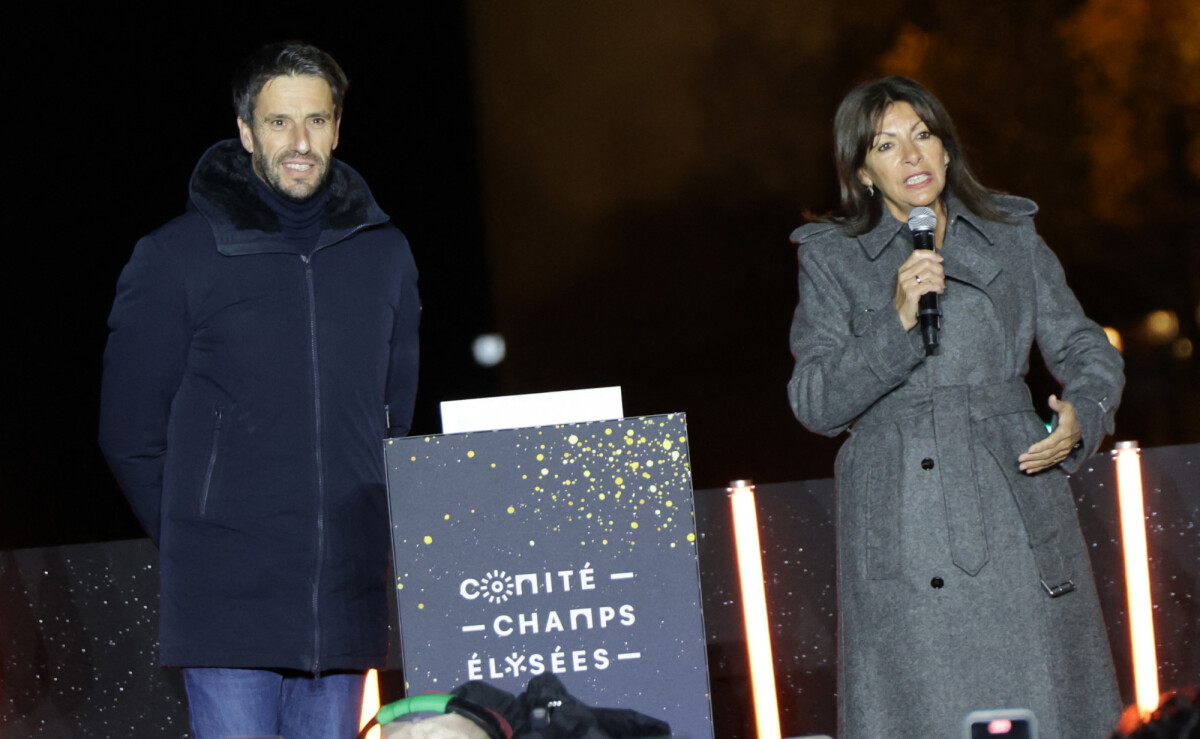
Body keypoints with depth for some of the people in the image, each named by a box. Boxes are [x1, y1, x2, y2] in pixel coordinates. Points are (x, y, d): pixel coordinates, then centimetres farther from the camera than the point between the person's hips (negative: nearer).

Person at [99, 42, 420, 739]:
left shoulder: (385, 254, 11)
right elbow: (131, 432, 4)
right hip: (227, 600, -3)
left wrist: (369, 540, 13)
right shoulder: (177, 257, 0)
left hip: (346, 598, 4)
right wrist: (196, 543, 2)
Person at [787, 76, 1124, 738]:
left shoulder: (1012, 236, 12)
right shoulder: (831, 260, 6)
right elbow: (814, 404, -2)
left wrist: (1080, 414, -6)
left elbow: (1086, 350, 16)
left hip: (1016, 515, 2)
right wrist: (896, 322, -15)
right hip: (900, 528, -2)